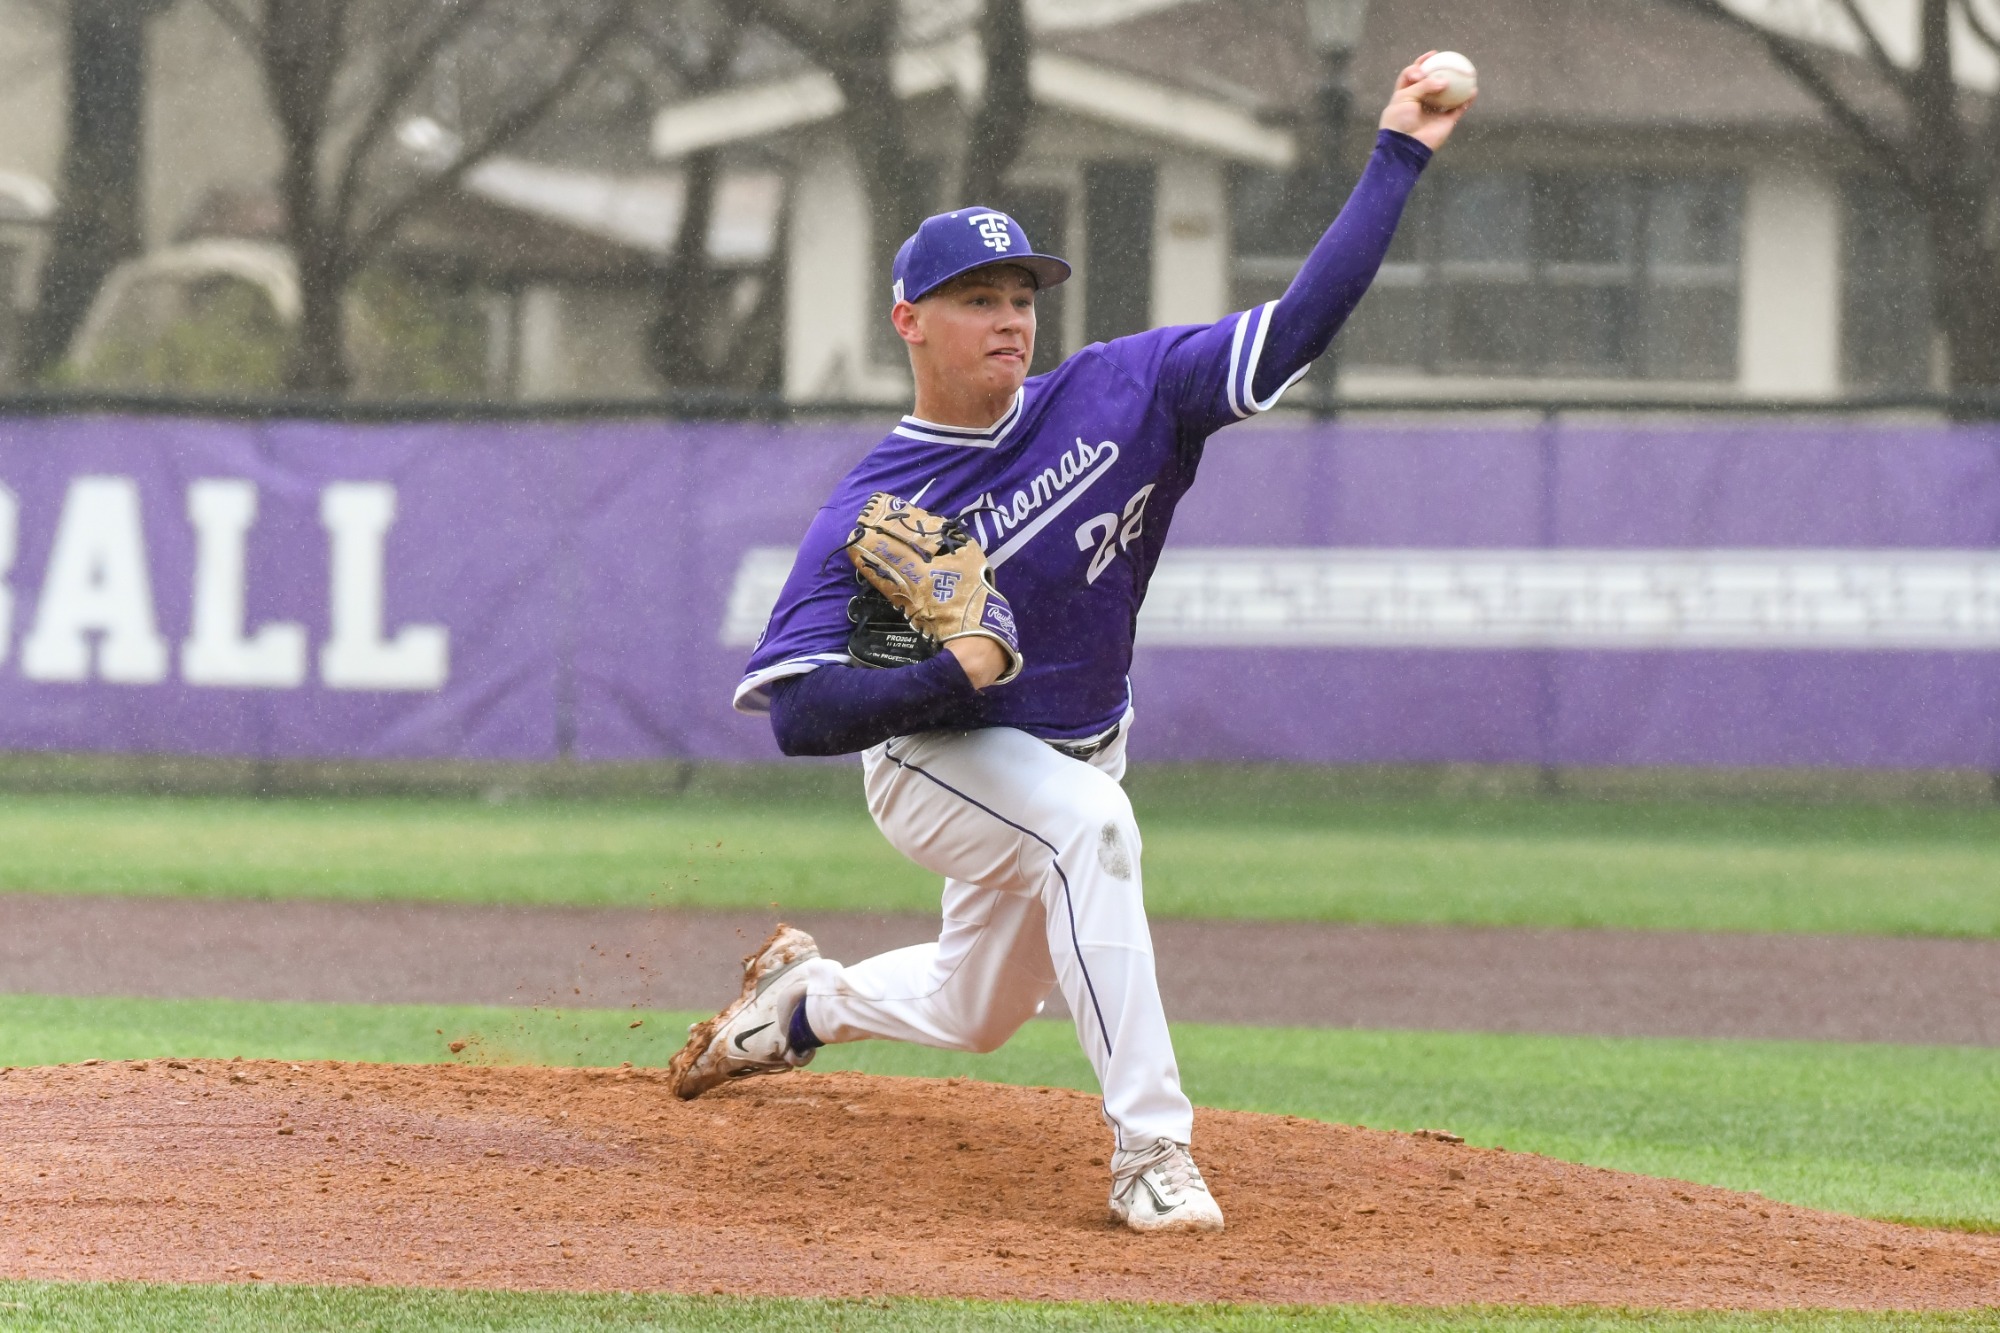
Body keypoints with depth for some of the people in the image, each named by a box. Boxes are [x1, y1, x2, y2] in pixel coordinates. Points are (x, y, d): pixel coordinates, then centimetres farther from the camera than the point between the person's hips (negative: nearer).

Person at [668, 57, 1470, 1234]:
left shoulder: (1117, 396, -13)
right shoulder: (870, 516, -23)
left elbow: (1300, 327, -17)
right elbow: (797, 713, -27)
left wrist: (1398, 158, -23)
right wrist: (954, 672, -39)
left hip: (1076, 743, 5)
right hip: (938, 767, -5)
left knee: (974, 1016, 20)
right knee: (1088, 823, -37)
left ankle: (806, 996, 54)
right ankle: (1150, 1152, -34)